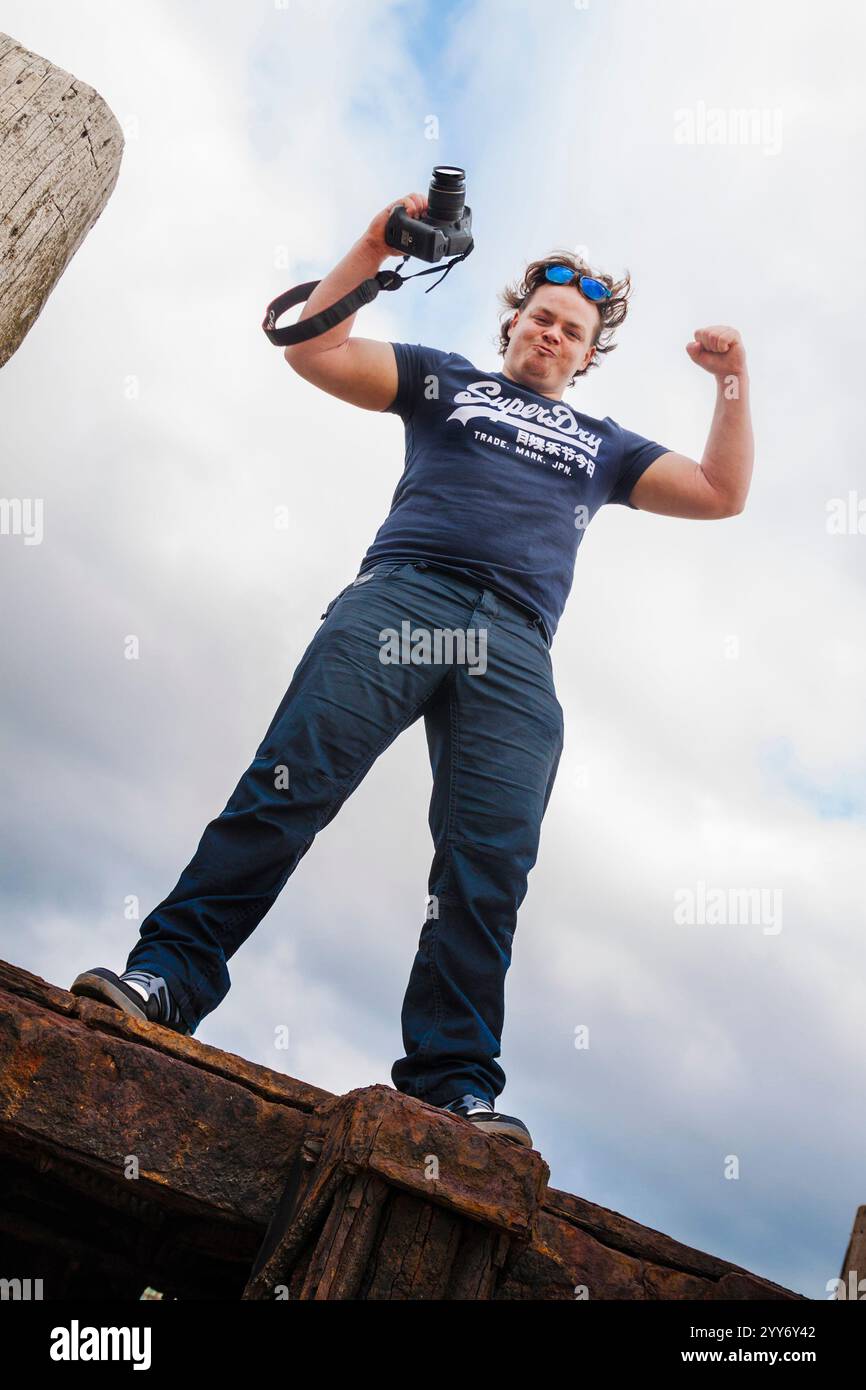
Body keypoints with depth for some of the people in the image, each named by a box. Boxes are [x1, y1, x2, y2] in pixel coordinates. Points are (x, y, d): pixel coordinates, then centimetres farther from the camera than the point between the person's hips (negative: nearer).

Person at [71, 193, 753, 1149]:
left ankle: (453, 1082, -14)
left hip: (517, 650, 2)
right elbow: (312, 350, 18)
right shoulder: (445, 380, 28)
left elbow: (721, 493, 28)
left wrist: (734, 380, 21)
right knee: (289, 784, -19)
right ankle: (168, 975, -18)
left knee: (490, 863, -13)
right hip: (401, 595, -1)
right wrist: (375, 247, 12)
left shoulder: (601, 446, 35)